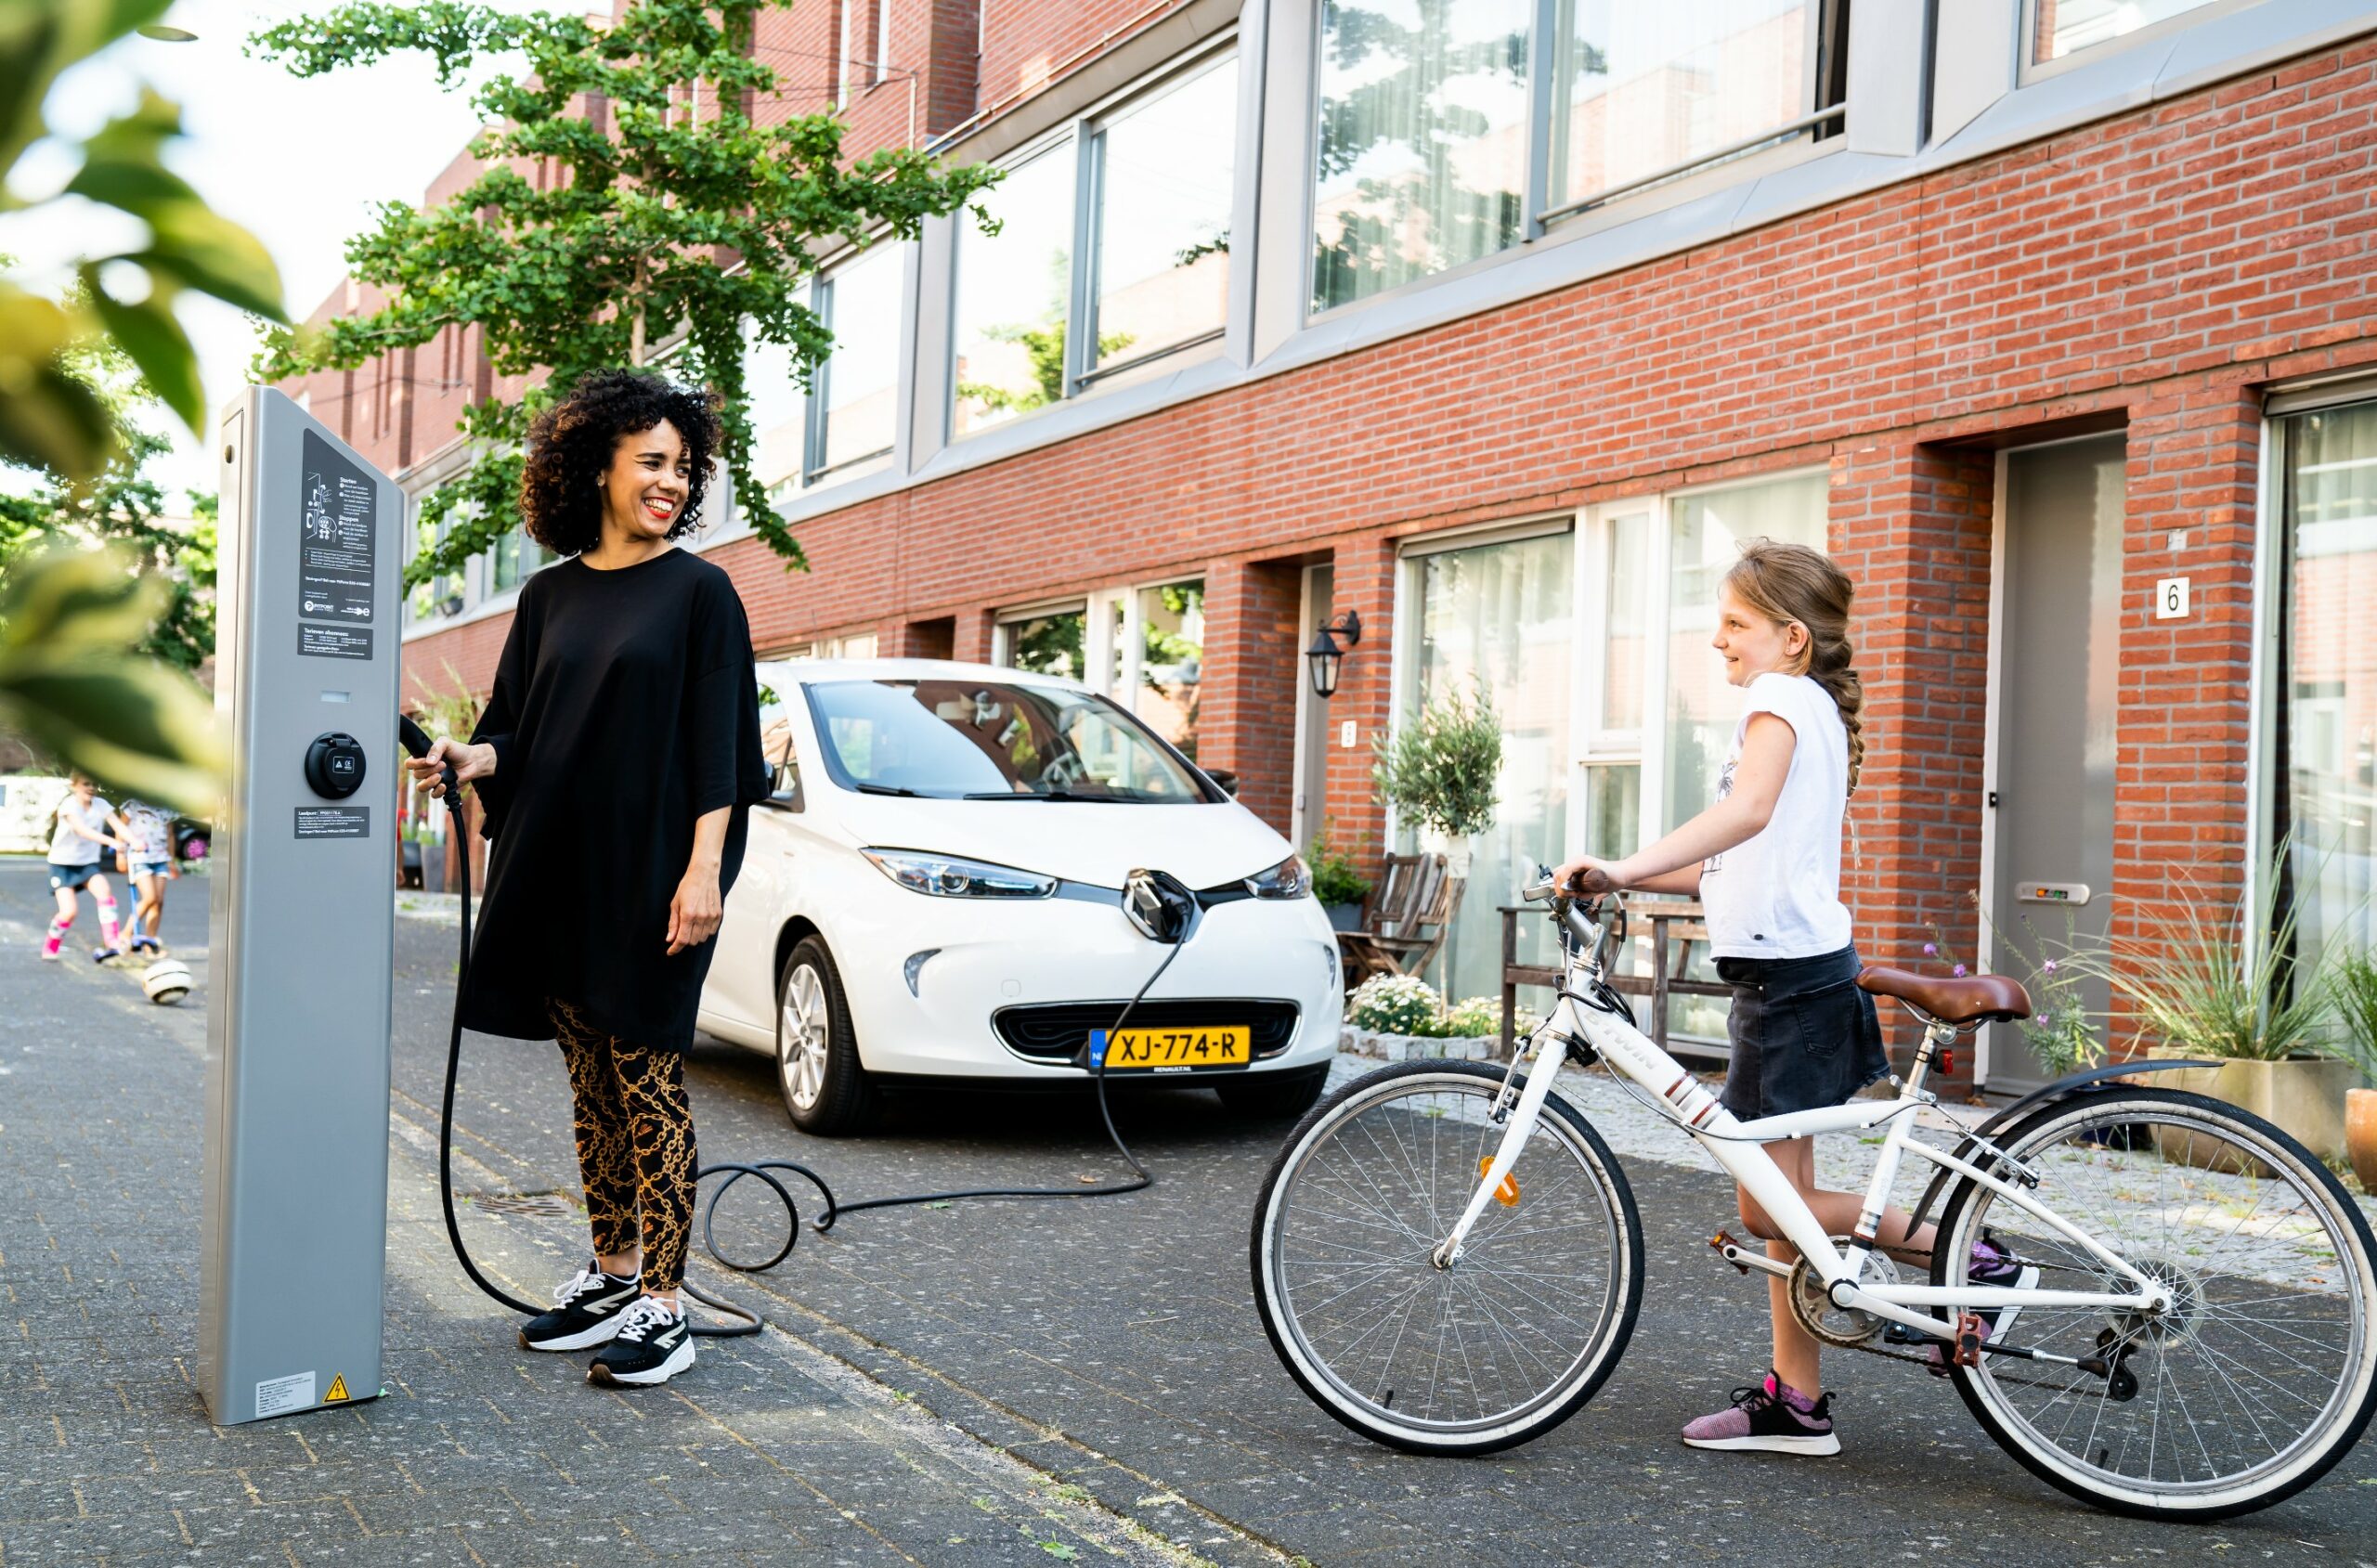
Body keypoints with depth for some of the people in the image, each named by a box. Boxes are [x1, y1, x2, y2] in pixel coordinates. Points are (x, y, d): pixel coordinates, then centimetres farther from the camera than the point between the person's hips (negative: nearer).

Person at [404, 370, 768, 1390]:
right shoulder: (549, 596, 12)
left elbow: (718, 743, -7)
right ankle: (610, 1274, 22)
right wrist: (471, 756, -10)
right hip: (555, 873, 5)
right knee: (591, 1082, 11)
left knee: (647, 1082, -4)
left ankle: (662, 1306, 1)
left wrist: (704, 868, -15)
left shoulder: (699, 591, -2)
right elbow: (518, 729, 12)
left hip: (650, 875, -5)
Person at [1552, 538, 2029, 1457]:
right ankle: (1793, 1402, 15)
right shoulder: (1813, 710, 22)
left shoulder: (1781, 696, -9)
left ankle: (1972, 1262, 1)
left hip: (1790, 974, -11)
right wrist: (1627, 881, 16)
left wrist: (1625, 865, -40)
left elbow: (1749, 809, -30)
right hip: (1792, 970, 11)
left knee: (1772, 1209, -7)